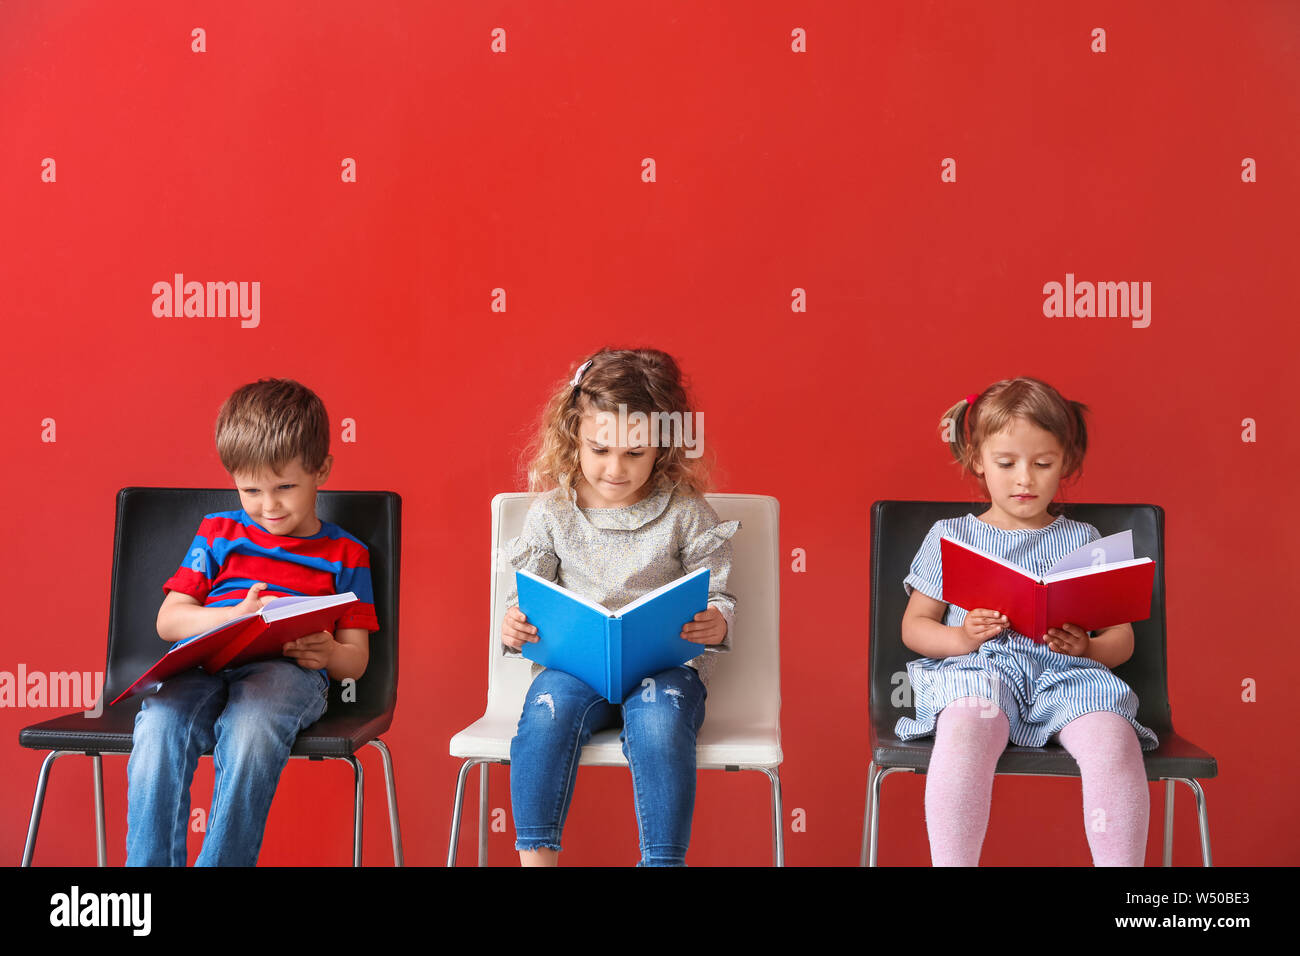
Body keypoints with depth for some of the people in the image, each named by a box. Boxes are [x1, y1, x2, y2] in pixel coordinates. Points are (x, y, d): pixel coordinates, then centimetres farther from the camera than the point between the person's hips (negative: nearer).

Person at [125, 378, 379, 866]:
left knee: (250, 728, -38)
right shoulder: (218, 534, 22)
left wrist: (325, 653, -12)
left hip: (287, 671, -2)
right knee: (158, 726, -33)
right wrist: (235, 616, -6)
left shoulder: (344, 554, 17)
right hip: (202, 666, 2)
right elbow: (168, 620, 14)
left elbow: (356, 658, 14)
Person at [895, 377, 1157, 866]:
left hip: (1067, 678, 1)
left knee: (1112, 737, -33)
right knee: (965, 729, -37)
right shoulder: (951, 536, 19)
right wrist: (961, 638, -7)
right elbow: (914, 626, 15)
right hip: (979, 669, -1)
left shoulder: (1083, 541, 21)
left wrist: (1086, 648, -7)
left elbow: (1122, 638, 17)